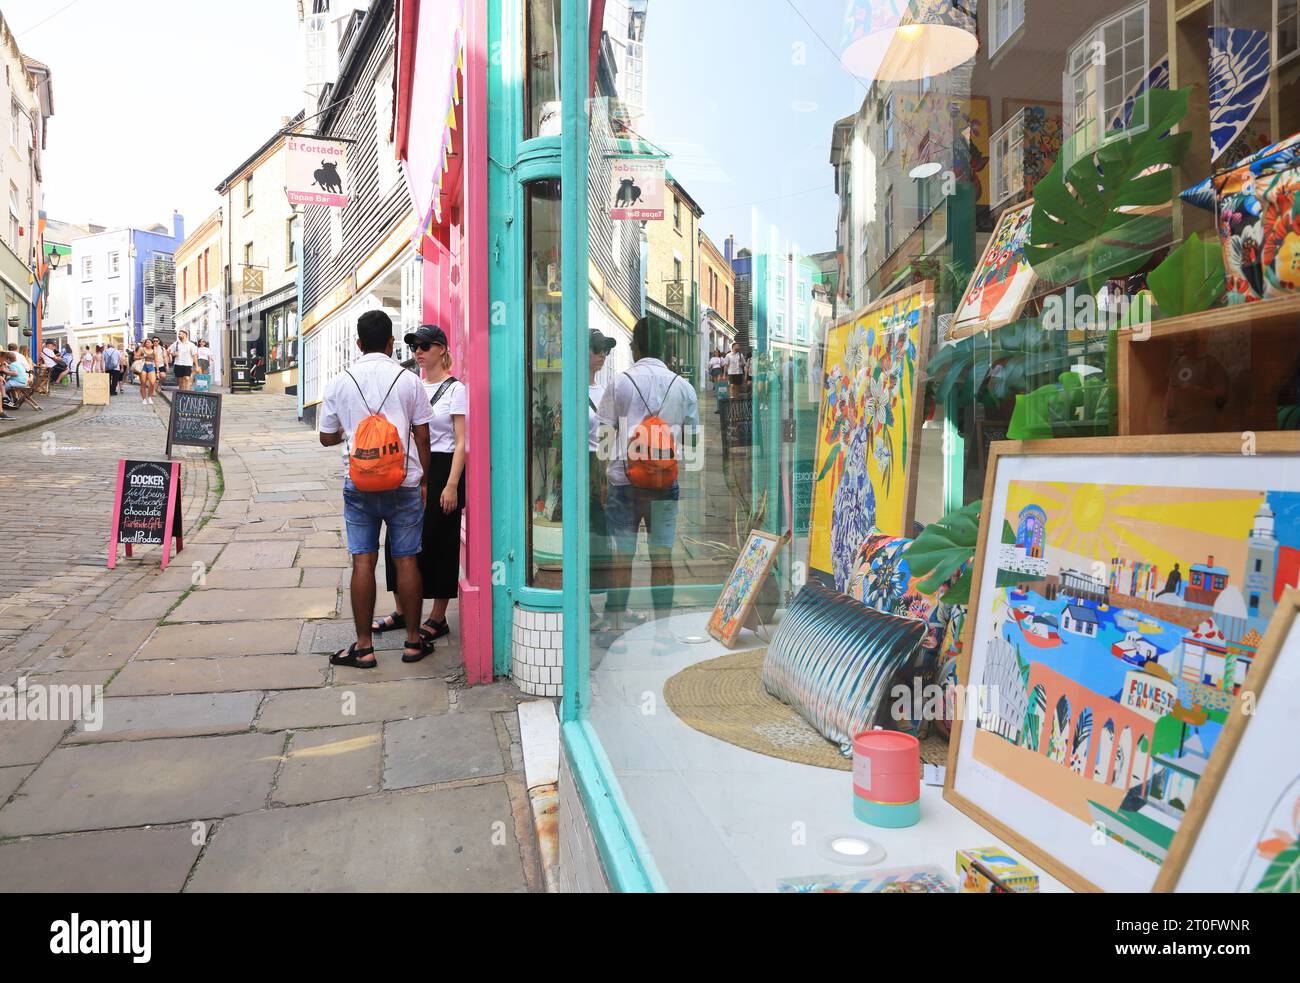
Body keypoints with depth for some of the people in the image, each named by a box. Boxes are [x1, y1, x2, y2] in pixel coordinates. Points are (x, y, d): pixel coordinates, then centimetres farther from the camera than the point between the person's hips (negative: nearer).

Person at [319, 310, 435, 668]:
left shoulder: (339, 382, 2)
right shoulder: (408, 380, -1)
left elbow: (327, 438, 10)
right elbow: (422, 437, 1)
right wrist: (423, 479, 12)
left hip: (359, 483, 1)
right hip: (404, 483, 0)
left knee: (363, 562, 4)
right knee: (406, 560, 5)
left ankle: (364, 647, 9)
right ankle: (413, 641, 14)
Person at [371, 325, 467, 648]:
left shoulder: (455, 389, -5)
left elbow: (460, 441, -9)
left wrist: (451, 485, -16)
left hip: (442, 469, -6)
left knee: (437, 544, -1)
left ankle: (438, 619, 11)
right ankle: (403, 611, 22)